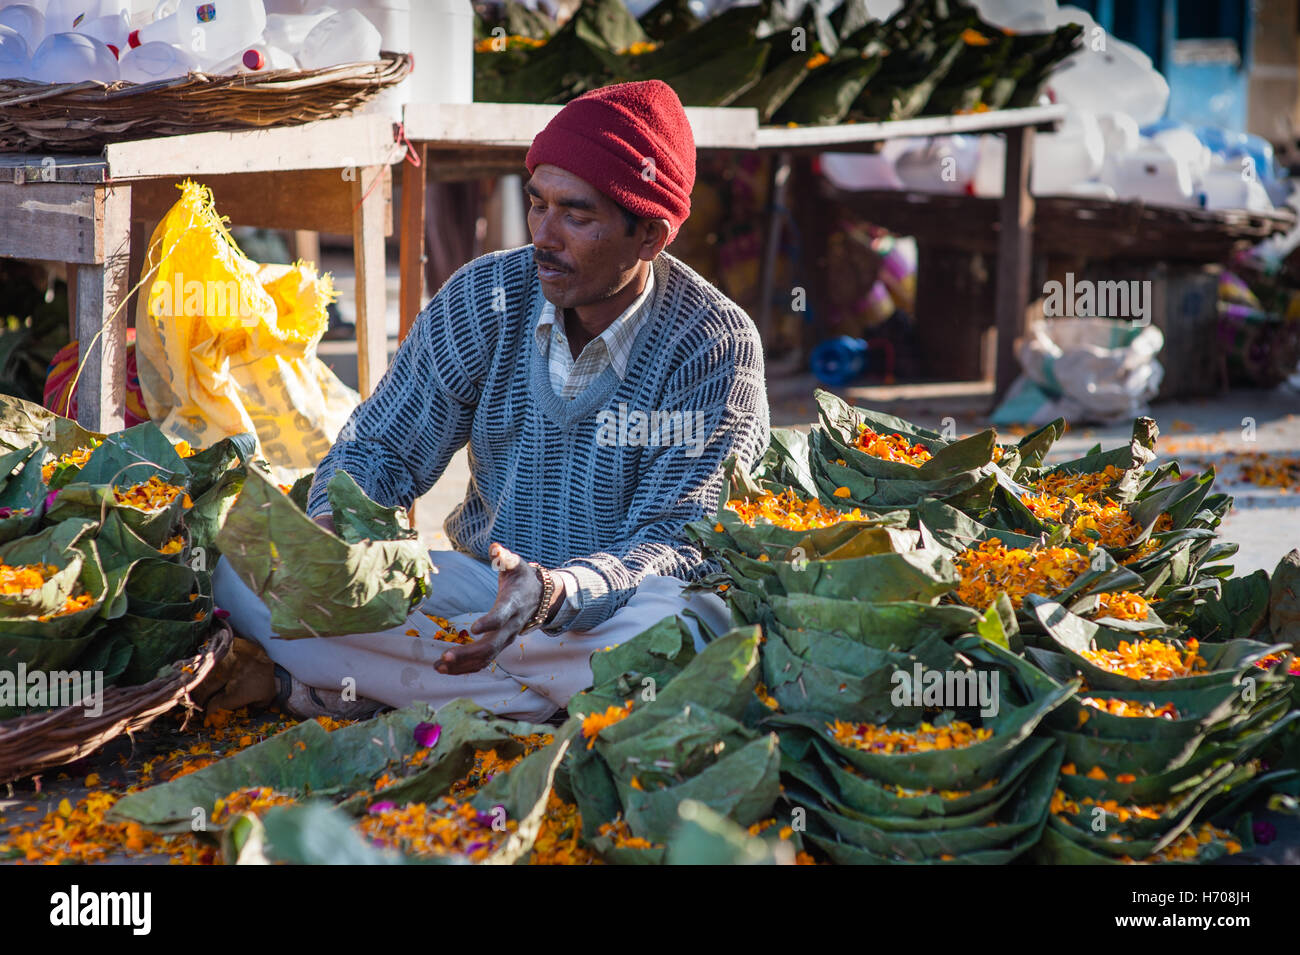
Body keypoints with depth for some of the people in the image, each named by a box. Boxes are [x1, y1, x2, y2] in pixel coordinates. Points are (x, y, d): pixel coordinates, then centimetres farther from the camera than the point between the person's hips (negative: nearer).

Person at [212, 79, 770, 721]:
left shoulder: (716, 348, -13)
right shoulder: (486, 296, -1)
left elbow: (677, 544, -17)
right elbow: (380, 448, 5)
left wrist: (560, 593, -38)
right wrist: (330, 525, -20)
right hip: (476, 581, 3)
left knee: (695, 626, -42)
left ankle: (354, 683, -28)